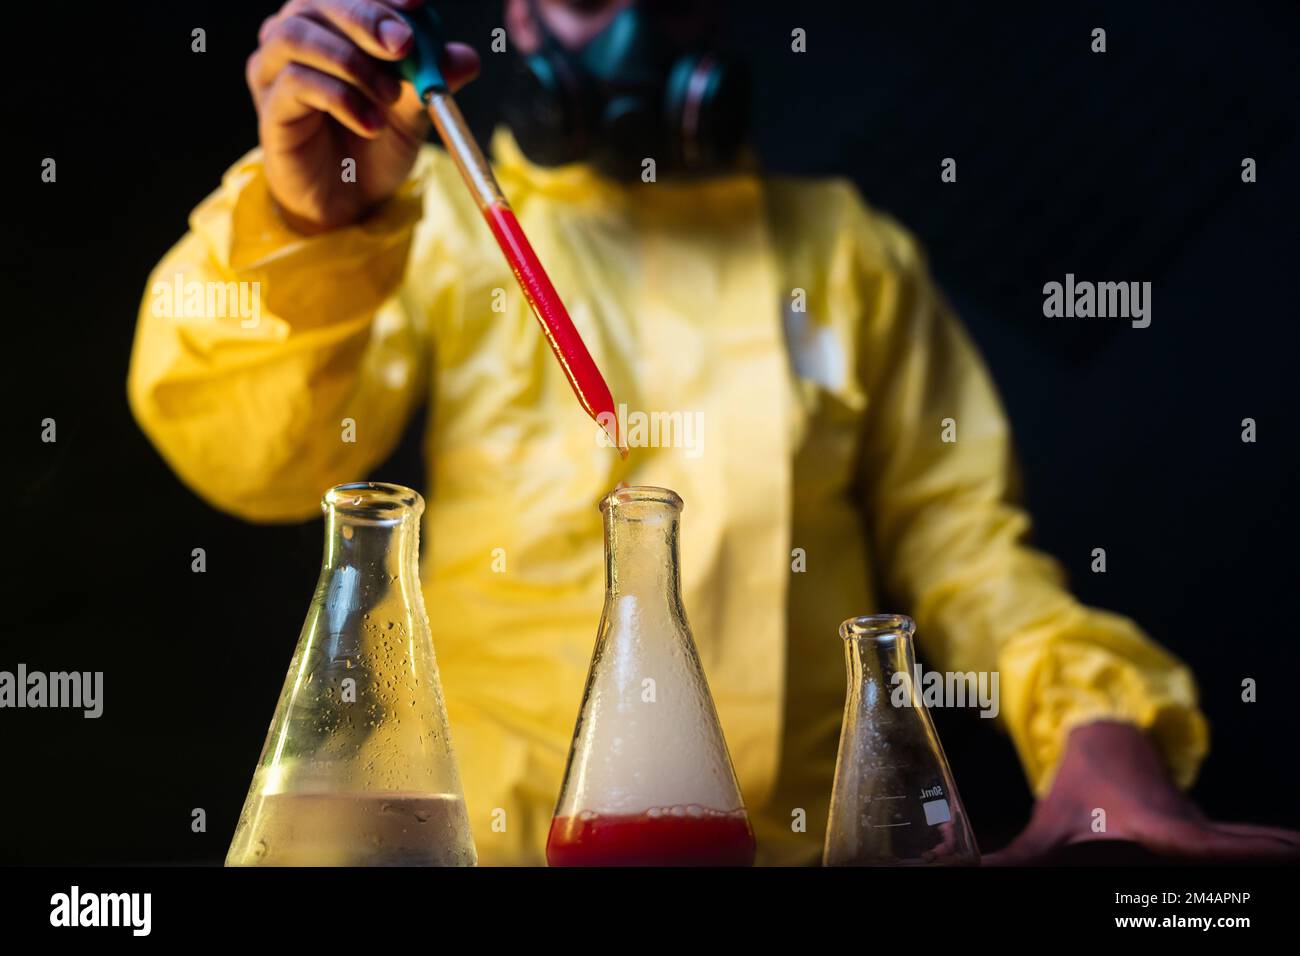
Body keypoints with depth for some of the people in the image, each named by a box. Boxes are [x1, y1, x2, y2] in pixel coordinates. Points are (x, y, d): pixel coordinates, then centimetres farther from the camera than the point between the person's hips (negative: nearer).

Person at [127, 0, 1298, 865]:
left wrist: (1097, 730, -6)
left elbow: (959, 538, 13)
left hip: (798, 831, 3)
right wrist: (308, 217, -24)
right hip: (498, 833, -2)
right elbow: (258, 457, -5)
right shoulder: (429, 226, 10)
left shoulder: (847, 253, 18)